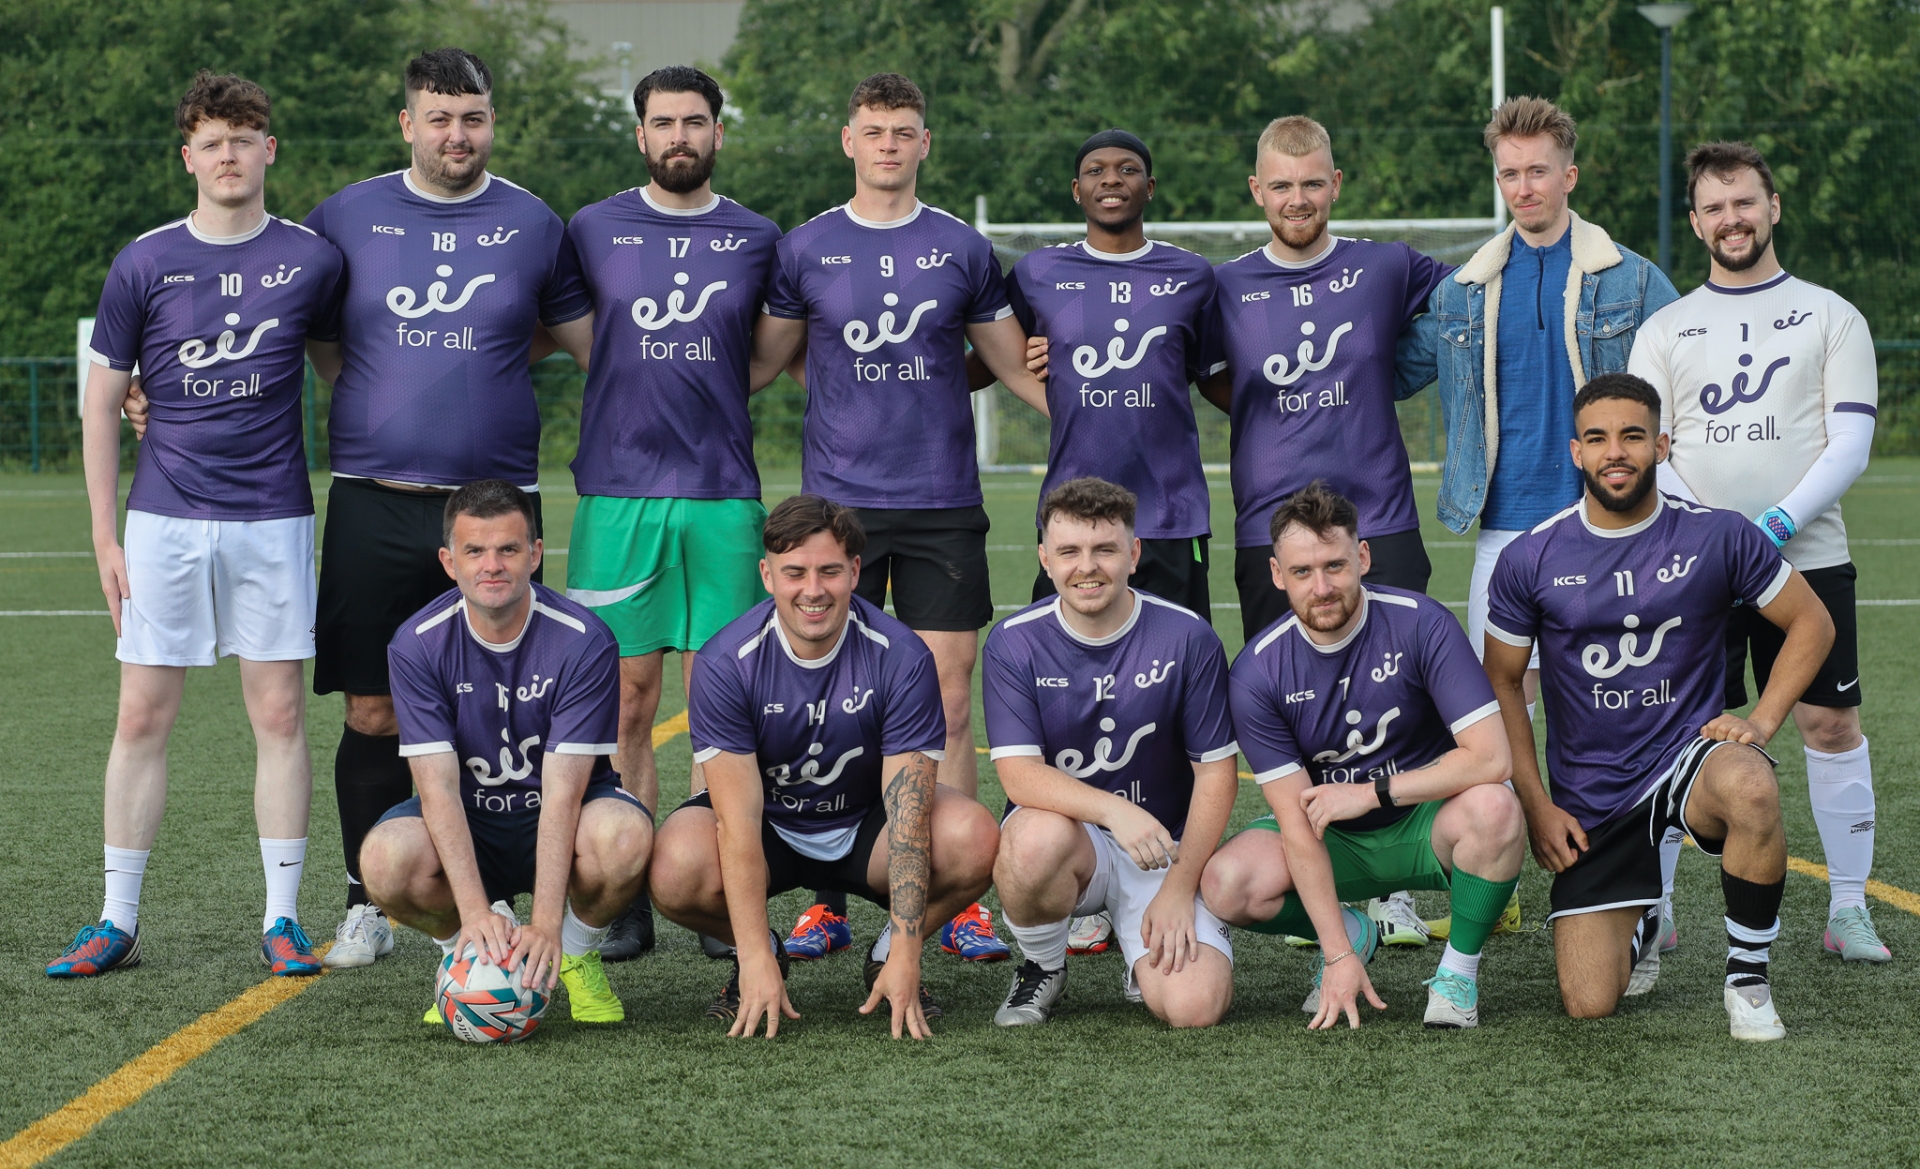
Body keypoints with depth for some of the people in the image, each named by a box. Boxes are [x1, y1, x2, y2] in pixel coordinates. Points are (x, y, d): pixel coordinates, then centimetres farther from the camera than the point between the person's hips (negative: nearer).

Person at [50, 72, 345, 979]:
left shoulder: (310, 260, 2)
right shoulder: (143, 264, 1)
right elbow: (101, 403, 6)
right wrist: (104, 537, 1)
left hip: (273, 520, 0)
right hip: (164, 520, 0)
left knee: (279, 715, 1)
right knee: (142, 718, 1)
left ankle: (282, 919, 9)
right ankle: (117, 922, 8)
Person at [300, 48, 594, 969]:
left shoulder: (531, 226, 6)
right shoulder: (347, 218, 5)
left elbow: (598, 346, 11)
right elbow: (314, 335, 16)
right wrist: (370, 399, 7)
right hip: (374, 504, 0)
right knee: (374, 710, 2)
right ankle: (367, 906, 13)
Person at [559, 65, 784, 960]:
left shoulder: (755, 240, 9)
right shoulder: (593, 231, 7)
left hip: (723, 493, 1)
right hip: (617, 491, -1)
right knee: (626, 695, -1)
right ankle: (625, 901, 4)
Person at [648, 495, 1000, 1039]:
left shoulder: (901, 657, -20)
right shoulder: (725, 663, -21)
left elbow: (908, 816, -24)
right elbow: (739, 820, -24)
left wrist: (904, 959, -32)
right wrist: (757, 961, -31)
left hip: (866, 823, 1)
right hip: (769, 825, 0)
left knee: (974, 841, -29)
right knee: (677, 872, -33)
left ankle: (887, 955, 1)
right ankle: (762, 951, 2)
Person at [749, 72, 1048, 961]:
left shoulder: (962, 250, 7)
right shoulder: (804, 250, 6)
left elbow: (1016, 367, 14)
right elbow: (760, 363, 15)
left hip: (943, 503, 0)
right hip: (837, 501, 0)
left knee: (947, 701, -2)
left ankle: (959, 903, 3)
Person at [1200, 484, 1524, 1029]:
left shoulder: (1421, 624, -19)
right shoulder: (1257, 672, -15)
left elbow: (1492, 758, -24)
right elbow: (1297, 819, -17)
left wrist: (1371, 792, -24)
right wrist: (1339, 955, -21)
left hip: (1422, 825, -2)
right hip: (1333, 839, 2)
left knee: (1494, 809, -35)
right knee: (1226, 885, -26)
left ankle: (1458, 971, -9)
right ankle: (1352, 933, 8)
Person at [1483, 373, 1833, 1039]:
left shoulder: (1717, 536, -5)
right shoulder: (1529, 560, -4)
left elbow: (1812, 623, 7)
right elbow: (1502, 685, 7)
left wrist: (1762, 722, -6)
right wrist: (1536, 806, 0)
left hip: (1690, 753, -1)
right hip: (1590, 798, 1)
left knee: (1750, 787, -40)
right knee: (1588, 1005, -8)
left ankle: (1747, 981, -15)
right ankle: (1638, 924, 32)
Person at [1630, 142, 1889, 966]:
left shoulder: (1830, 317, 7)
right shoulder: (1664, 329, 12)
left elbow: (1851, 444, -1)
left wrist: (1778, 524, -14)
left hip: (1809, 559, -1)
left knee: (1832, 723, -3)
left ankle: (1849, 909, 6)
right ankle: (1653, 905, 8)